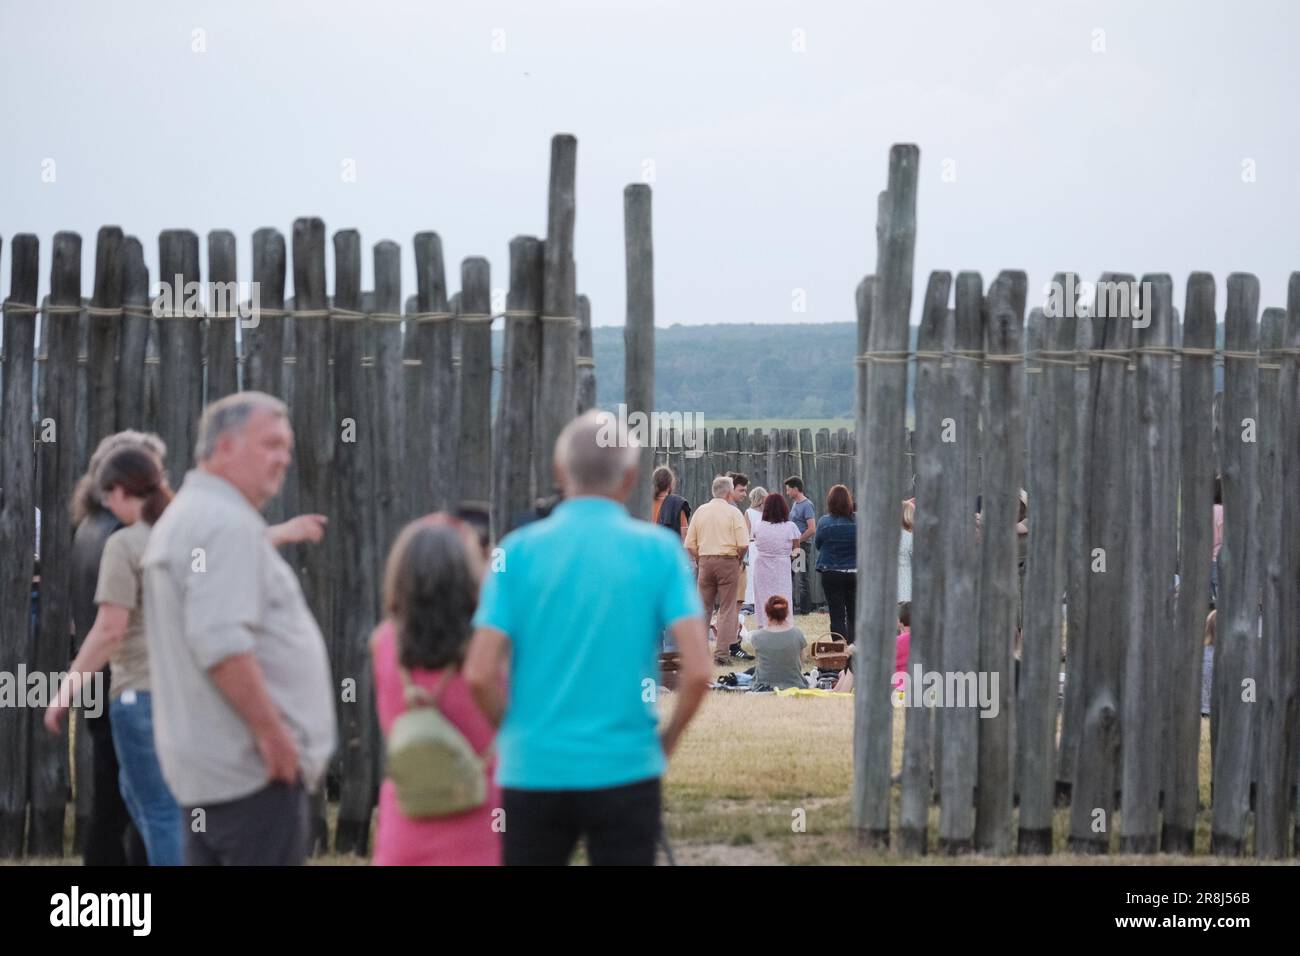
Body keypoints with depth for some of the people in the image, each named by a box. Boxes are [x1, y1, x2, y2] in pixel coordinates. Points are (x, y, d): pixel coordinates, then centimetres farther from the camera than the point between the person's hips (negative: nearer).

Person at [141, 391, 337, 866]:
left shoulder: (183, 517, 19)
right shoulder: (227, 523, -15)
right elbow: (222, 643, -25)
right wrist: (271, 731, -21)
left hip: (204, 766, 11)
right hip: (250, 766, -11)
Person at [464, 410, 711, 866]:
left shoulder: (519, 550, -1)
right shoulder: (658, 550, -3)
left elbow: (479, 675, -8)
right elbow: (698, 671, -10)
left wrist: (513, 729, 10)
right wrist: (669, 738, 6)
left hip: (533, 772, 1)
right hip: (625, 771, -1)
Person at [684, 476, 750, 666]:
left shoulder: (700, 511, 7)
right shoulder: (733, 513, -5)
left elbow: (690, 545, 6)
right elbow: (743, 545, -12)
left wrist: (699, 563, 14)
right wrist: (738, 560, 6)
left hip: (705, 561, 4)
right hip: (728, 562, -4)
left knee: (703, 608, 11)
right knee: (727, 609, 0)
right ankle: (721, 654, -5)